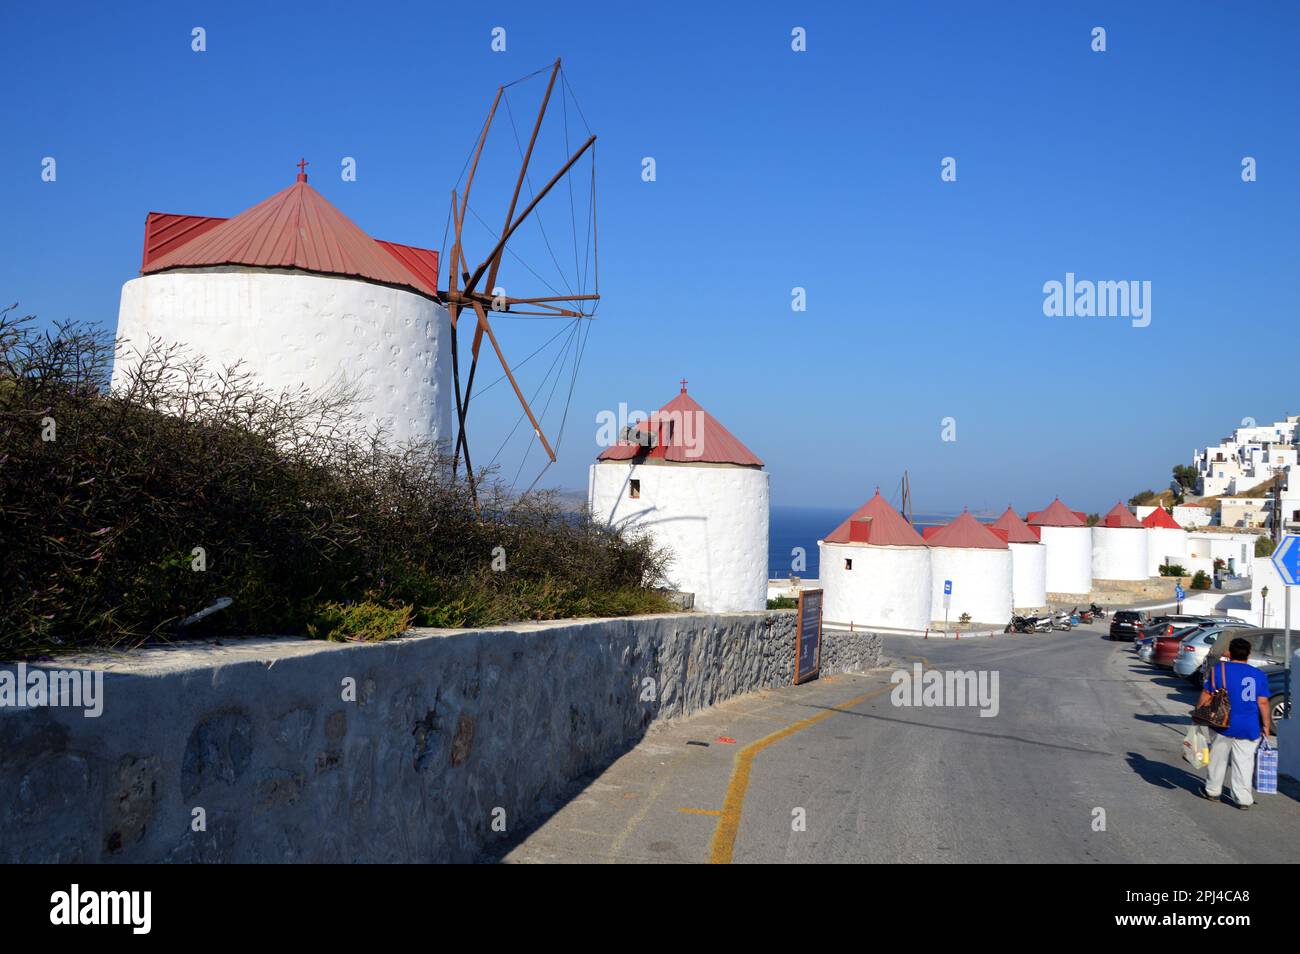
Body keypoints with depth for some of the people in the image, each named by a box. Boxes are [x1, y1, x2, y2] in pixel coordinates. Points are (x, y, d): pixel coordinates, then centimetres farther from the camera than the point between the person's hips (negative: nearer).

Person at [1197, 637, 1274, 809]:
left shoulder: (1219, 669, -5)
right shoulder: (1259, 675, 1)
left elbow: (1206, 695, -5)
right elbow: (1263, 702, -1)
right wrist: (1266, 725, 7)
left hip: (1224, 725, -1)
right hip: (1250, 728, 1)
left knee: (1218, 759, 15)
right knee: (1244, 763, 8)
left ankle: (1213, 791, 26)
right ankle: (1243, 799, 7)